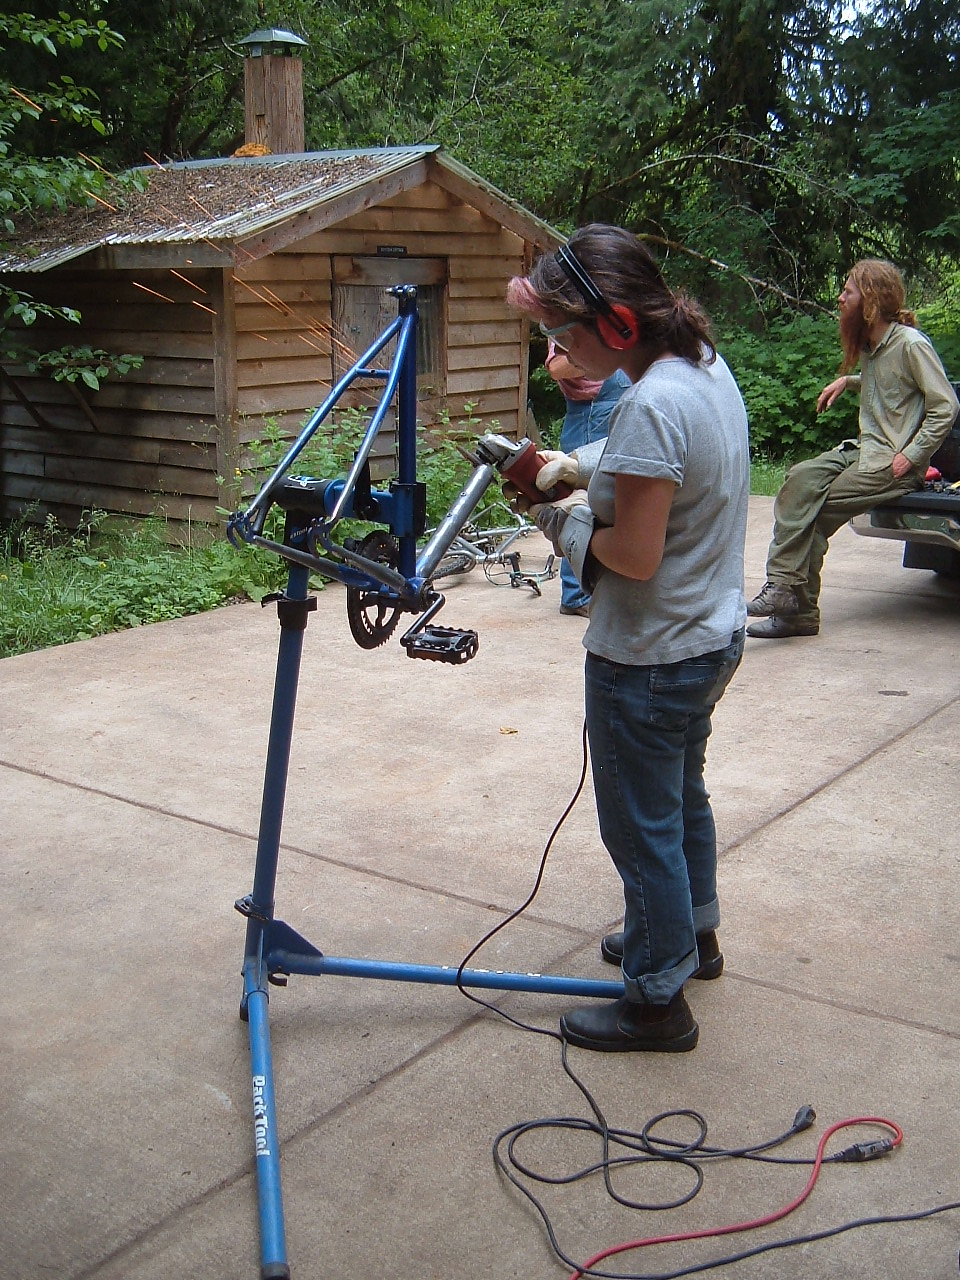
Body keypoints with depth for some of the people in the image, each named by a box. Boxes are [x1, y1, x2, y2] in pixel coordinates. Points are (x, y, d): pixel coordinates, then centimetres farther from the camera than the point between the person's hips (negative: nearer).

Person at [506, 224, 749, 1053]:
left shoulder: (652, 405, -29)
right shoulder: (705, 362, 1)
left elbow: (635, 556, -28)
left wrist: (568, 523, -10)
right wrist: (579, 467, 4)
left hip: (648, 658, -10)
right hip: (712, 635, 10)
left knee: (641, 825, 7)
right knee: (682, 794, 27)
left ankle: (659, 1001, 23)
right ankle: (692, 934, 48)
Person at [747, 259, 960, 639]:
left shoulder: (911, 344, -13)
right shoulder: (870, 345, 13)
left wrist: (910, 456, -17)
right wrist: (848, 381, 16)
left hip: (893, 461, -8)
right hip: (864, 449, 8)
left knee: (816, 508, -18)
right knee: (801, 478, -16)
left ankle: (795, 602, -8)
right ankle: (785, 587, -19)